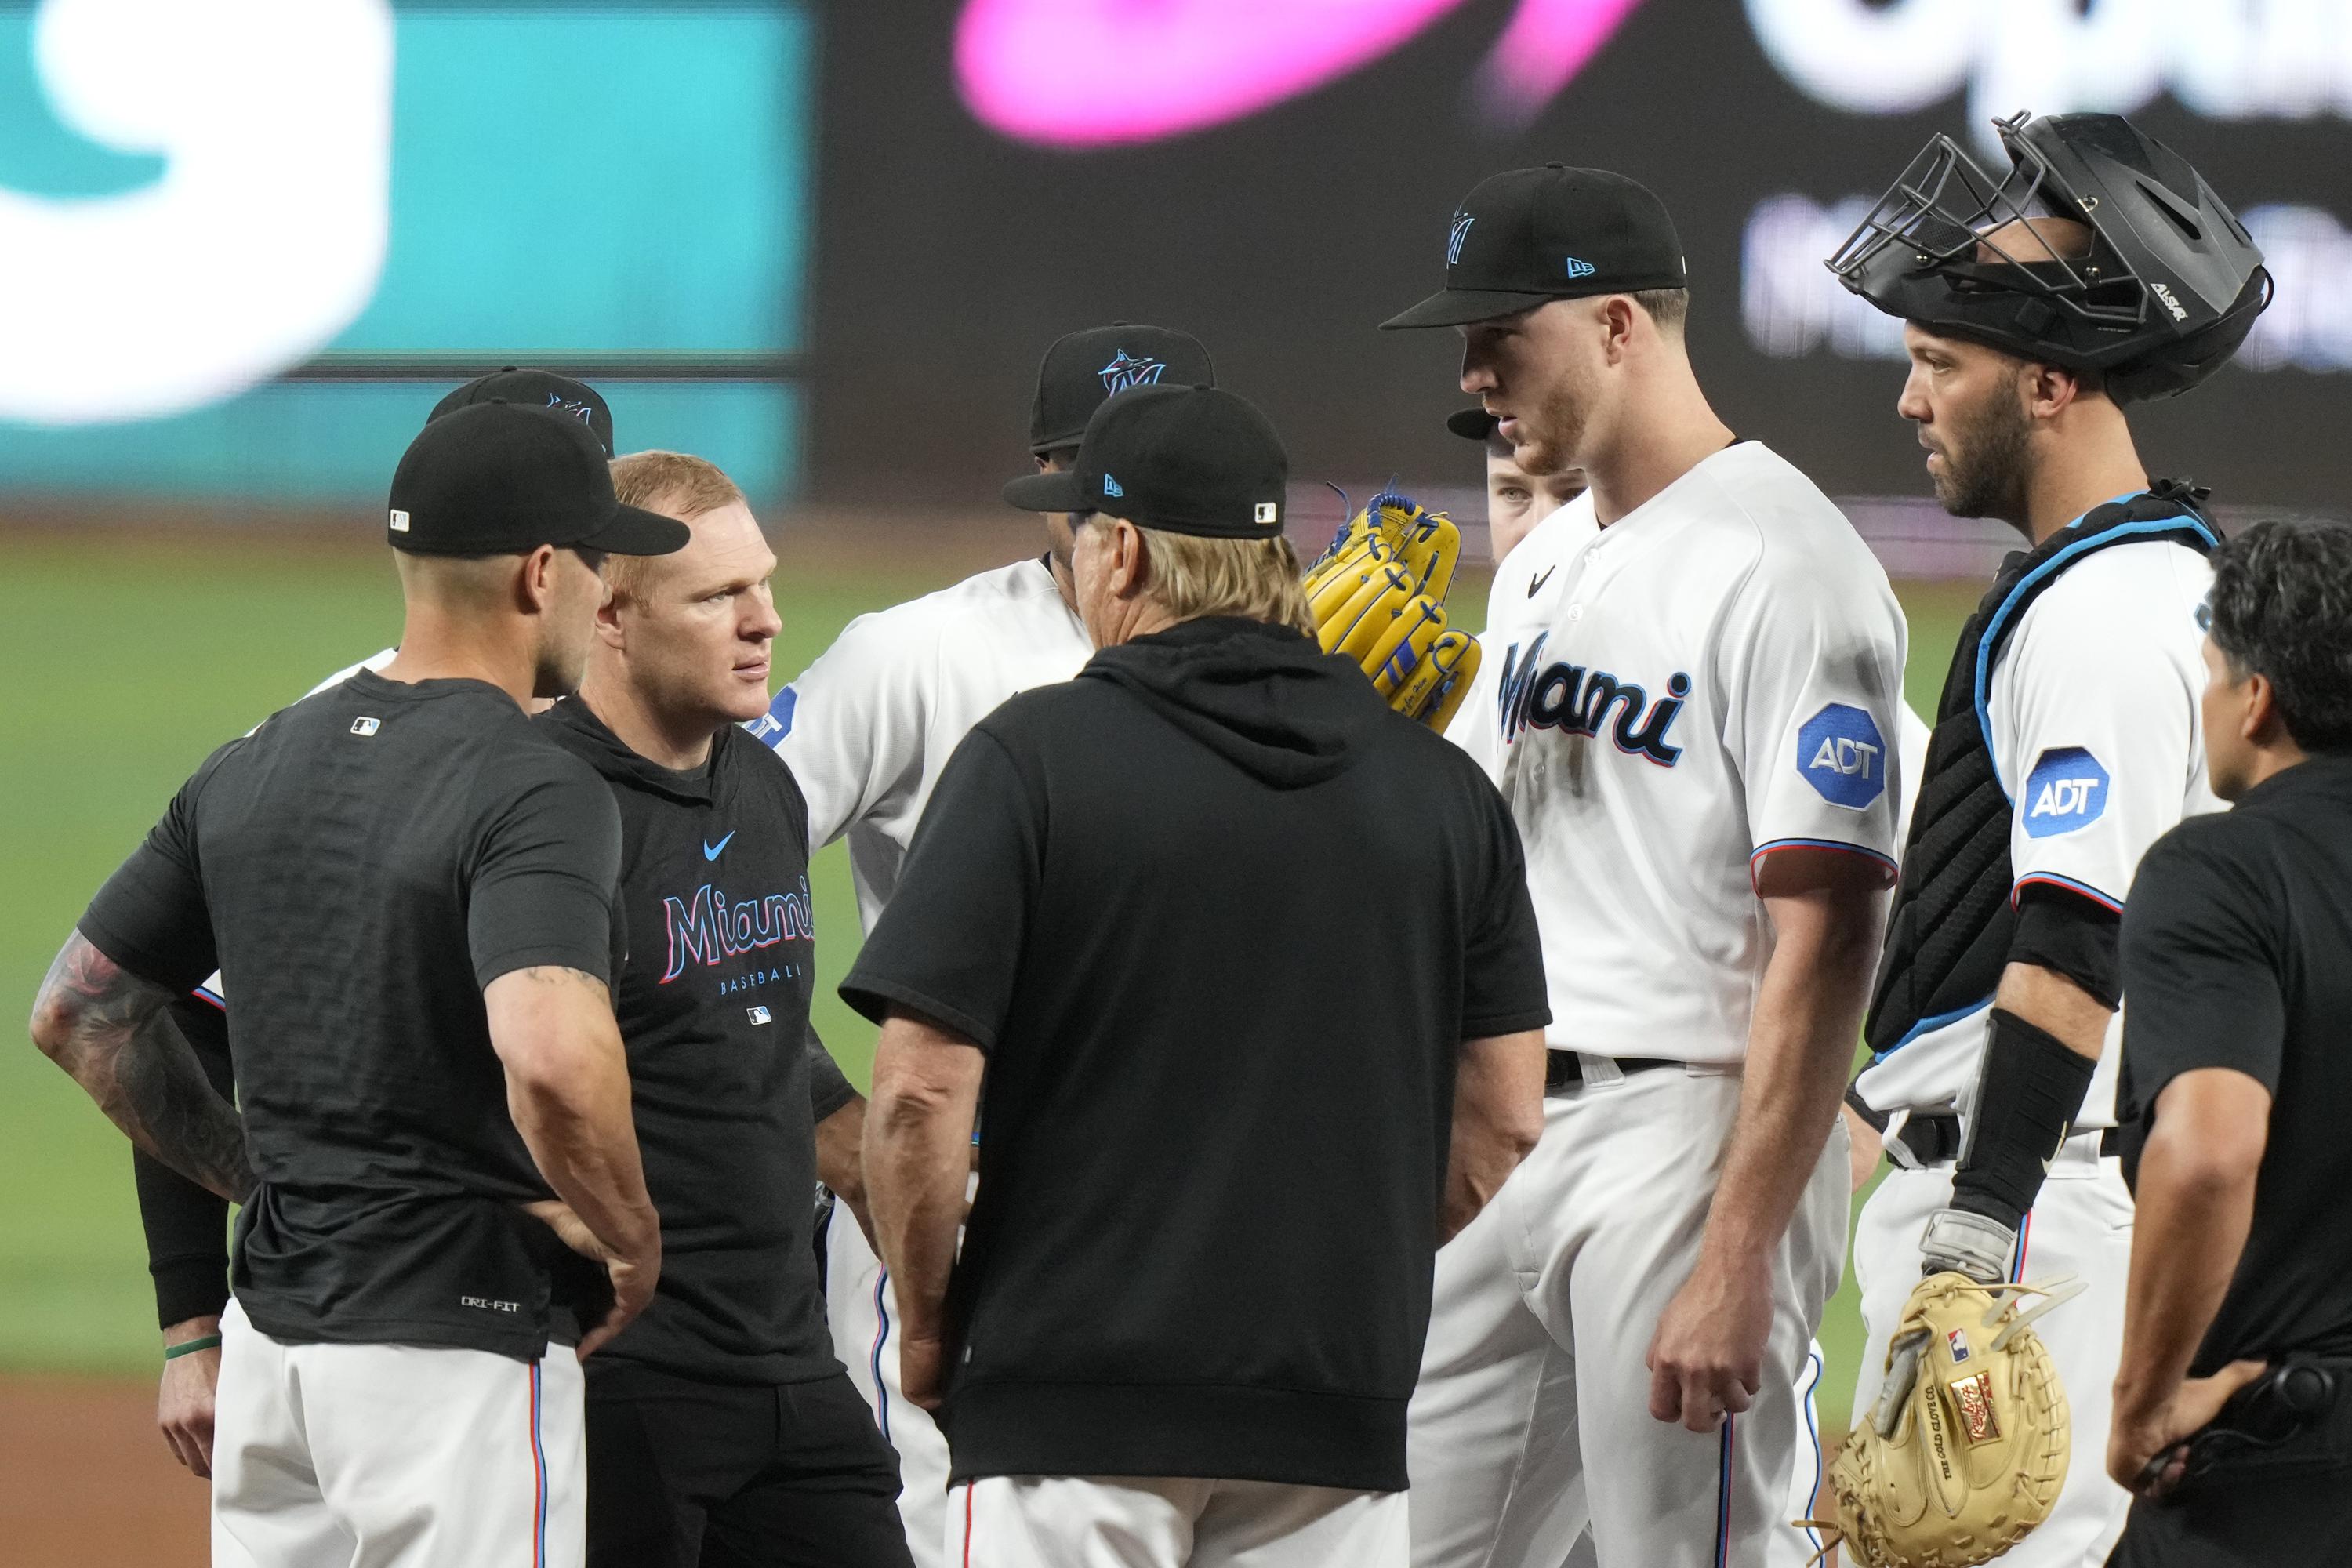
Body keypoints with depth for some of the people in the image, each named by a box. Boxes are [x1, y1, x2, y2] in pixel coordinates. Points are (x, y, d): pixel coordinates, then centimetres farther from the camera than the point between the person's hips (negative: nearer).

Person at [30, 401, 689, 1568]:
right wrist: (628, 1235, -14)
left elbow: (78, 1014, 16)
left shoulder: (249, 771, 9)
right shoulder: (537, 793, -15)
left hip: (272, 1331, 7)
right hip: (461, 1340, -7)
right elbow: (551, 1056, -31)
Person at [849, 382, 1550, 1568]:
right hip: (1342, 1393, 4)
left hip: (1076, 1387, -4)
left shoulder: (1032, 756, -5)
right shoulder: (1440, 787, 7)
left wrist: (927, 1322, 4)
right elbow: (1501, 1116, 8)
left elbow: (921, 1092, -10)